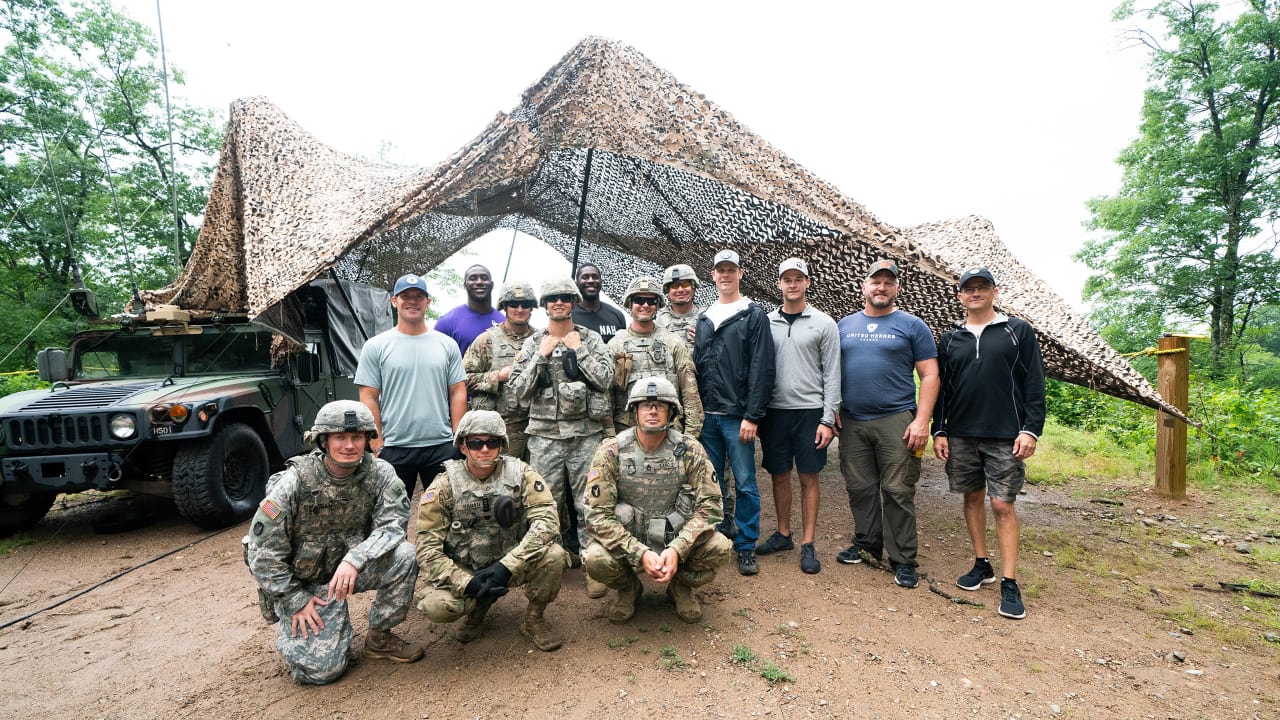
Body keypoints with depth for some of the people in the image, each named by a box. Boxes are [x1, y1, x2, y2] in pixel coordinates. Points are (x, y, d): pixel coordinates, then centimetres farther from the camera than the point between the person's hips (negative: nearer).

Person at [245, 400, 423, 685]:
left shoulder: (380, 474, -14)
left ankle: (379, 638, -2)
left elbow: (393, 525, -20)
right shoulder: (293, 483, -20)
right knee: (322, 669, -11)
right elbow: (263, 553, -14)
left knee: (403, 556, -26)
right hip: (302, 580, -2)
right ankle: (290, 630, 24)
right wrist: (296, 601, -11)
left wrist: (354, 559, -36)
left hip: (351, 568, 3)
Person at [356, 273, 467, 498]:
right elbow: (368, 399, -1)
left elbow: (458, 393, 5)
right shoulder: (376, 346, 1)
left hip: (442, 446, 1)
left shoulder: (447, 344, 5)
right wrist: (377, 445, -5)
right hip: (394, 448, -1)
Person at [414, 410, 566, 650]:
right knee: (437, 607, -28)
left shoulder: (520, 473, -10)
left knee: (553, 555, -28)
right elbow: (427, 547, -12)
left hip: (512, 564, 0)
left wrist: (506, 567, -30)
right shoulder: (444, 486, -11)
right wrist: (467, 583, -26)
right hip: (464, 571, 0)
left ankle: (534, 619, 2)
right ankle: (477, 608, 9)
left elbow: (546, 520, -21)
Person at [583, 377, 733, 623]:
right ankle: (628, 588, 8)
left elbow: (709, 505, -12)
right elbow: (599, 514, -15)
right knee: (596, 560, -31)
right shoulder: (611, 452, -12)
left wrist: (676, 549, -26)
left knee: (720, 548, -26)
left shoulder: (690, 451, -9)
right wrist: (641, 554, -26)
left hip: (676, 539, 1)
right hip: (627, 540, -1)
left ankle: (681, 586, 9)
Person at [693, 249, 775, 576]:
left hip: (737, 416, -5)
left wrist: (752, 416, -14)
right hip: (706, 415, 5)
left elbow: (762, 370, -9)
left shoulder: (754, 315, -1)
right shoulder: (704, 318, 15)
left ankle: (746, 547, 13)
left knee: (745, 484, 1)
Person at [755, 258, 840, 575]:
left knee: (809, 477, 4)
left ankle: (808, 544, 14)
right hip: (774, 410, 2)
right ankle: (783, 534, 26)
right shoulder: (766, 322, 6)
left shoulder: (823, 323, 0)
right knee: (780, 475, 11)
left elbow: (832, 375, -2)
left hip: (810, 411, -2)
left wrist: (828, 419, -7)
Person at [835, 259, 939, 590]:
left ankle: (903, 560, 11)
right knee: (860, 488, 11)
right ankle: (867, 544, 28)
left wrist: (922, 420, -11)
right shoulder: (845, 325, 12)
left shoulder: (912, 325, 2)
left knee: (898, 491, -1)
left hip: (896, 420, -3)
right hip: (852, 422, 4)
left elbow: (930, 376, -2)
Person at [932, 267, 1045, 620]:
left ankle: (1009, 583, 4)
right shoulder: (950, 339, 9)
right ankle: (982, 565, 26)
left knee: (1002, 505, -4)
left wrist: (1031, 429, -10)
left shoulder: (1019, 331, 2)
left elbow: (1034, 385, -2)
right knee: (973, 497, 11)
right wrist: (938, 431, 4)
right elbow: (941, 389, 10)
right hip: (961, 435, 3)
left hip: (1005, 436, -3)